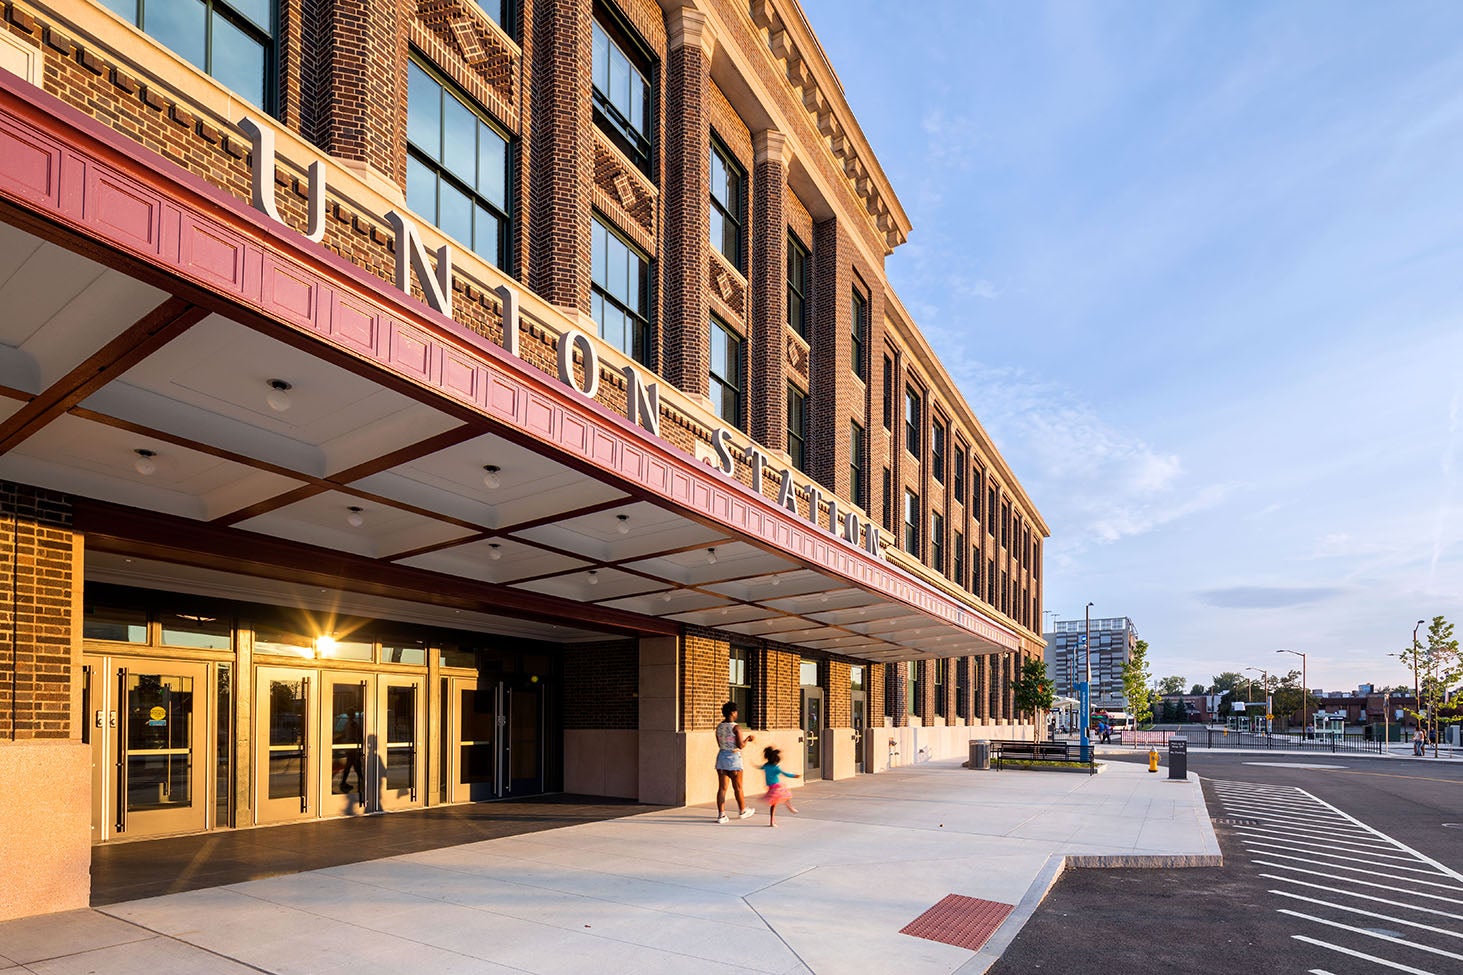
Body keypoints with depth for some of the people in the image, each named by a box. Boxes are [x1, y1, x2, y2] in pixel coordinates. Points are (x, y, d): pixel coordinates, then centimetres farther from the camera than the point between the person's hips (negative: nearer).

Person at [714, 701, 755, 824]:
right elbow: (741, 745, -16)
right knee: (738, 787, 11)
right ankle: (743, 810, 27)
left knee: (722, 788, 5)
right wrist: (748, 740, 3)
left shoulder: (719, 727, 6)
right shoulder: (736, 727, -13)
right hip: (734, 758, -5)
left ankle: (721, 815, 3)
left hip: (721, 757, 5)